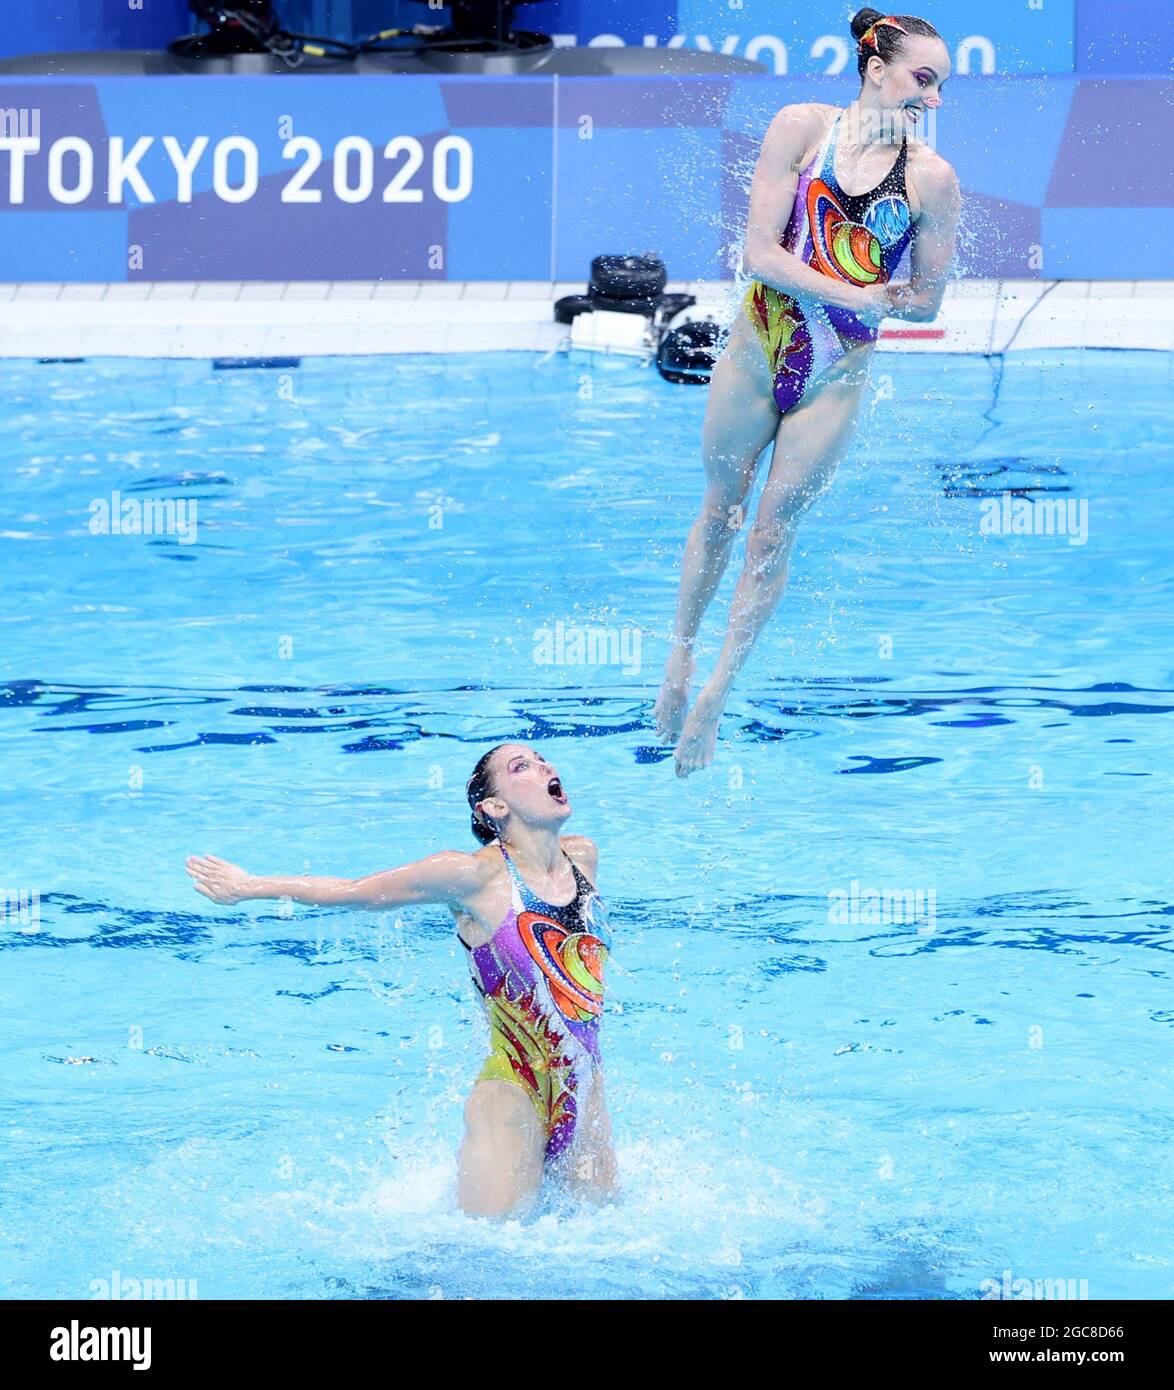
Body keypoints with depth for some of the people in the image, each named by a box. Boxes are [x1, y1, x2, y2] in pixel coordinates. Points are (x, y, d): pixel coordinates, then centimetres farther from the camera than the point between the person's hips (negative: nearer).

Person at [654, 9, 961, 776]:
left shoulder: (932, 180, -7)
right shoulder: (803, 127, -9)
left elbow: (927, 301, -1)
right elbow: (761, 253, -13)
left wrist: (810, 284, -13)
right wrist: (856, 295, -23)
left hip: (838, 373, 0)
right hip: (758, 346, 0)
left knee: (775, 529, 5)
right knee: (721, 510, 12)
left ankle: (717, 692, 16)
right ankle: (681, 659, 30)